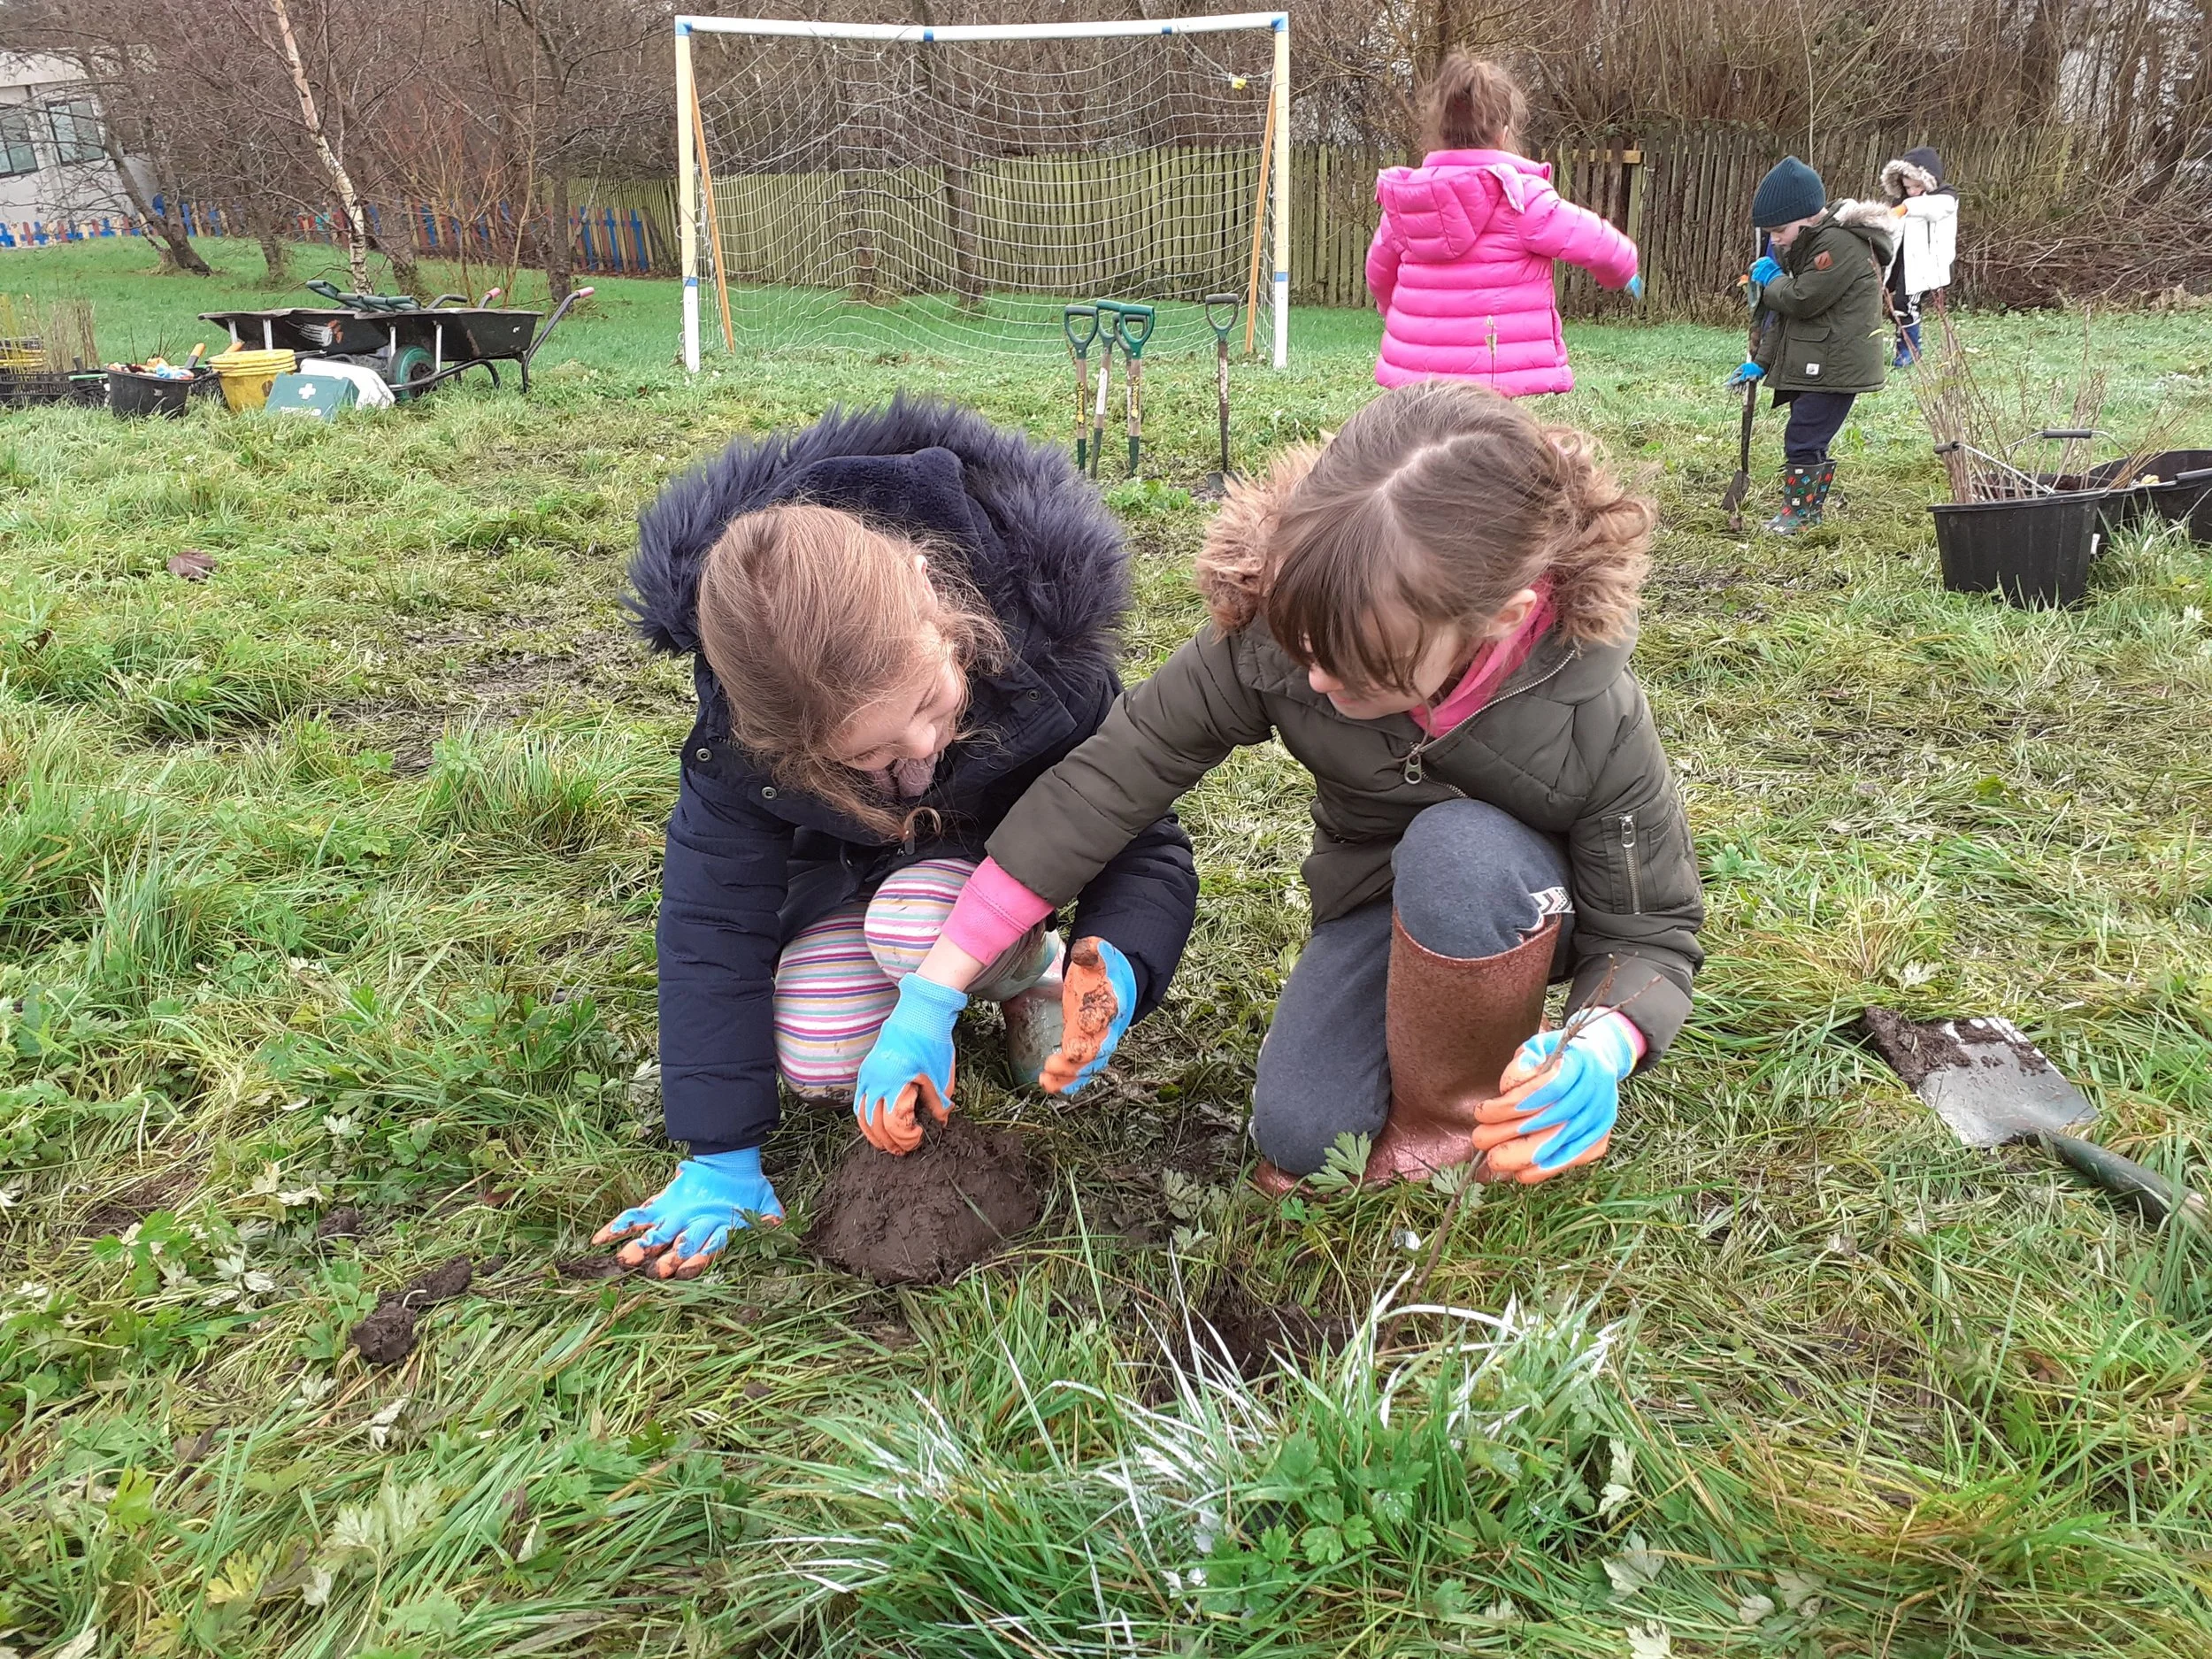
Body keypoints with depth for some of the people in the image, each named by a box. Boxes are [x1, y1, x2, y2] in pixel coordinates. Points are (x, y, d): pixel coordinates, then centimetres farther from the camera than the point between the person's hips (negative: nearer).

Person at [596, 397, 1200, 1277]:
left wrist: (1119, 966, -51)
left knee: (919, 922, -35)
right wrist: (721, 1158, -23)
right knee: (818, 1062, -20)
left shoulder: (1048, 653, -38)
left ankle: (1028, 966, 0)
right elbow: (711, 926, -26)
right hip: (852, 862, 2)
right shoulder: (741, 733, -34)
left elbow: (1146, 846, -27)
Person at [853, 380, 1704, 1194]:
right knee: (1299, 1135, -20)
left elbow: (1650, 930, -19)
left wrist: (1601, 1048, -45)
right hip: (1374, 896, 2)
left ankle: (1450, 1118, -11)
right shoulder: (1276, 631, -31)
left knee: (1456, 846, -37)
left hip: (1522, 904, -2)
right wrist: (930, 995, -26)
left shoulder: (1593, 720, -33)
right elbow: (1108, 780, -25)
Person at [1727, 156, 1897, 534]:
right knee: (1808, 439, 15)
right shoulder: (1808, 244, 16)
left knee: (1804, 439, -9)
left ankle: (1798, 513, -1)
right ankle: (1808, 511, 23)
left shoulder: (1841, 243, -17)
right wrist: (1761, 361, 12)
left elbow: (1802, 300, -22)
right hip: (1813, 363, 10)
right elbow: (1785, 312, 18)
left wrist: (1770, 278, -3)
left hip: (1836, 365, -10)